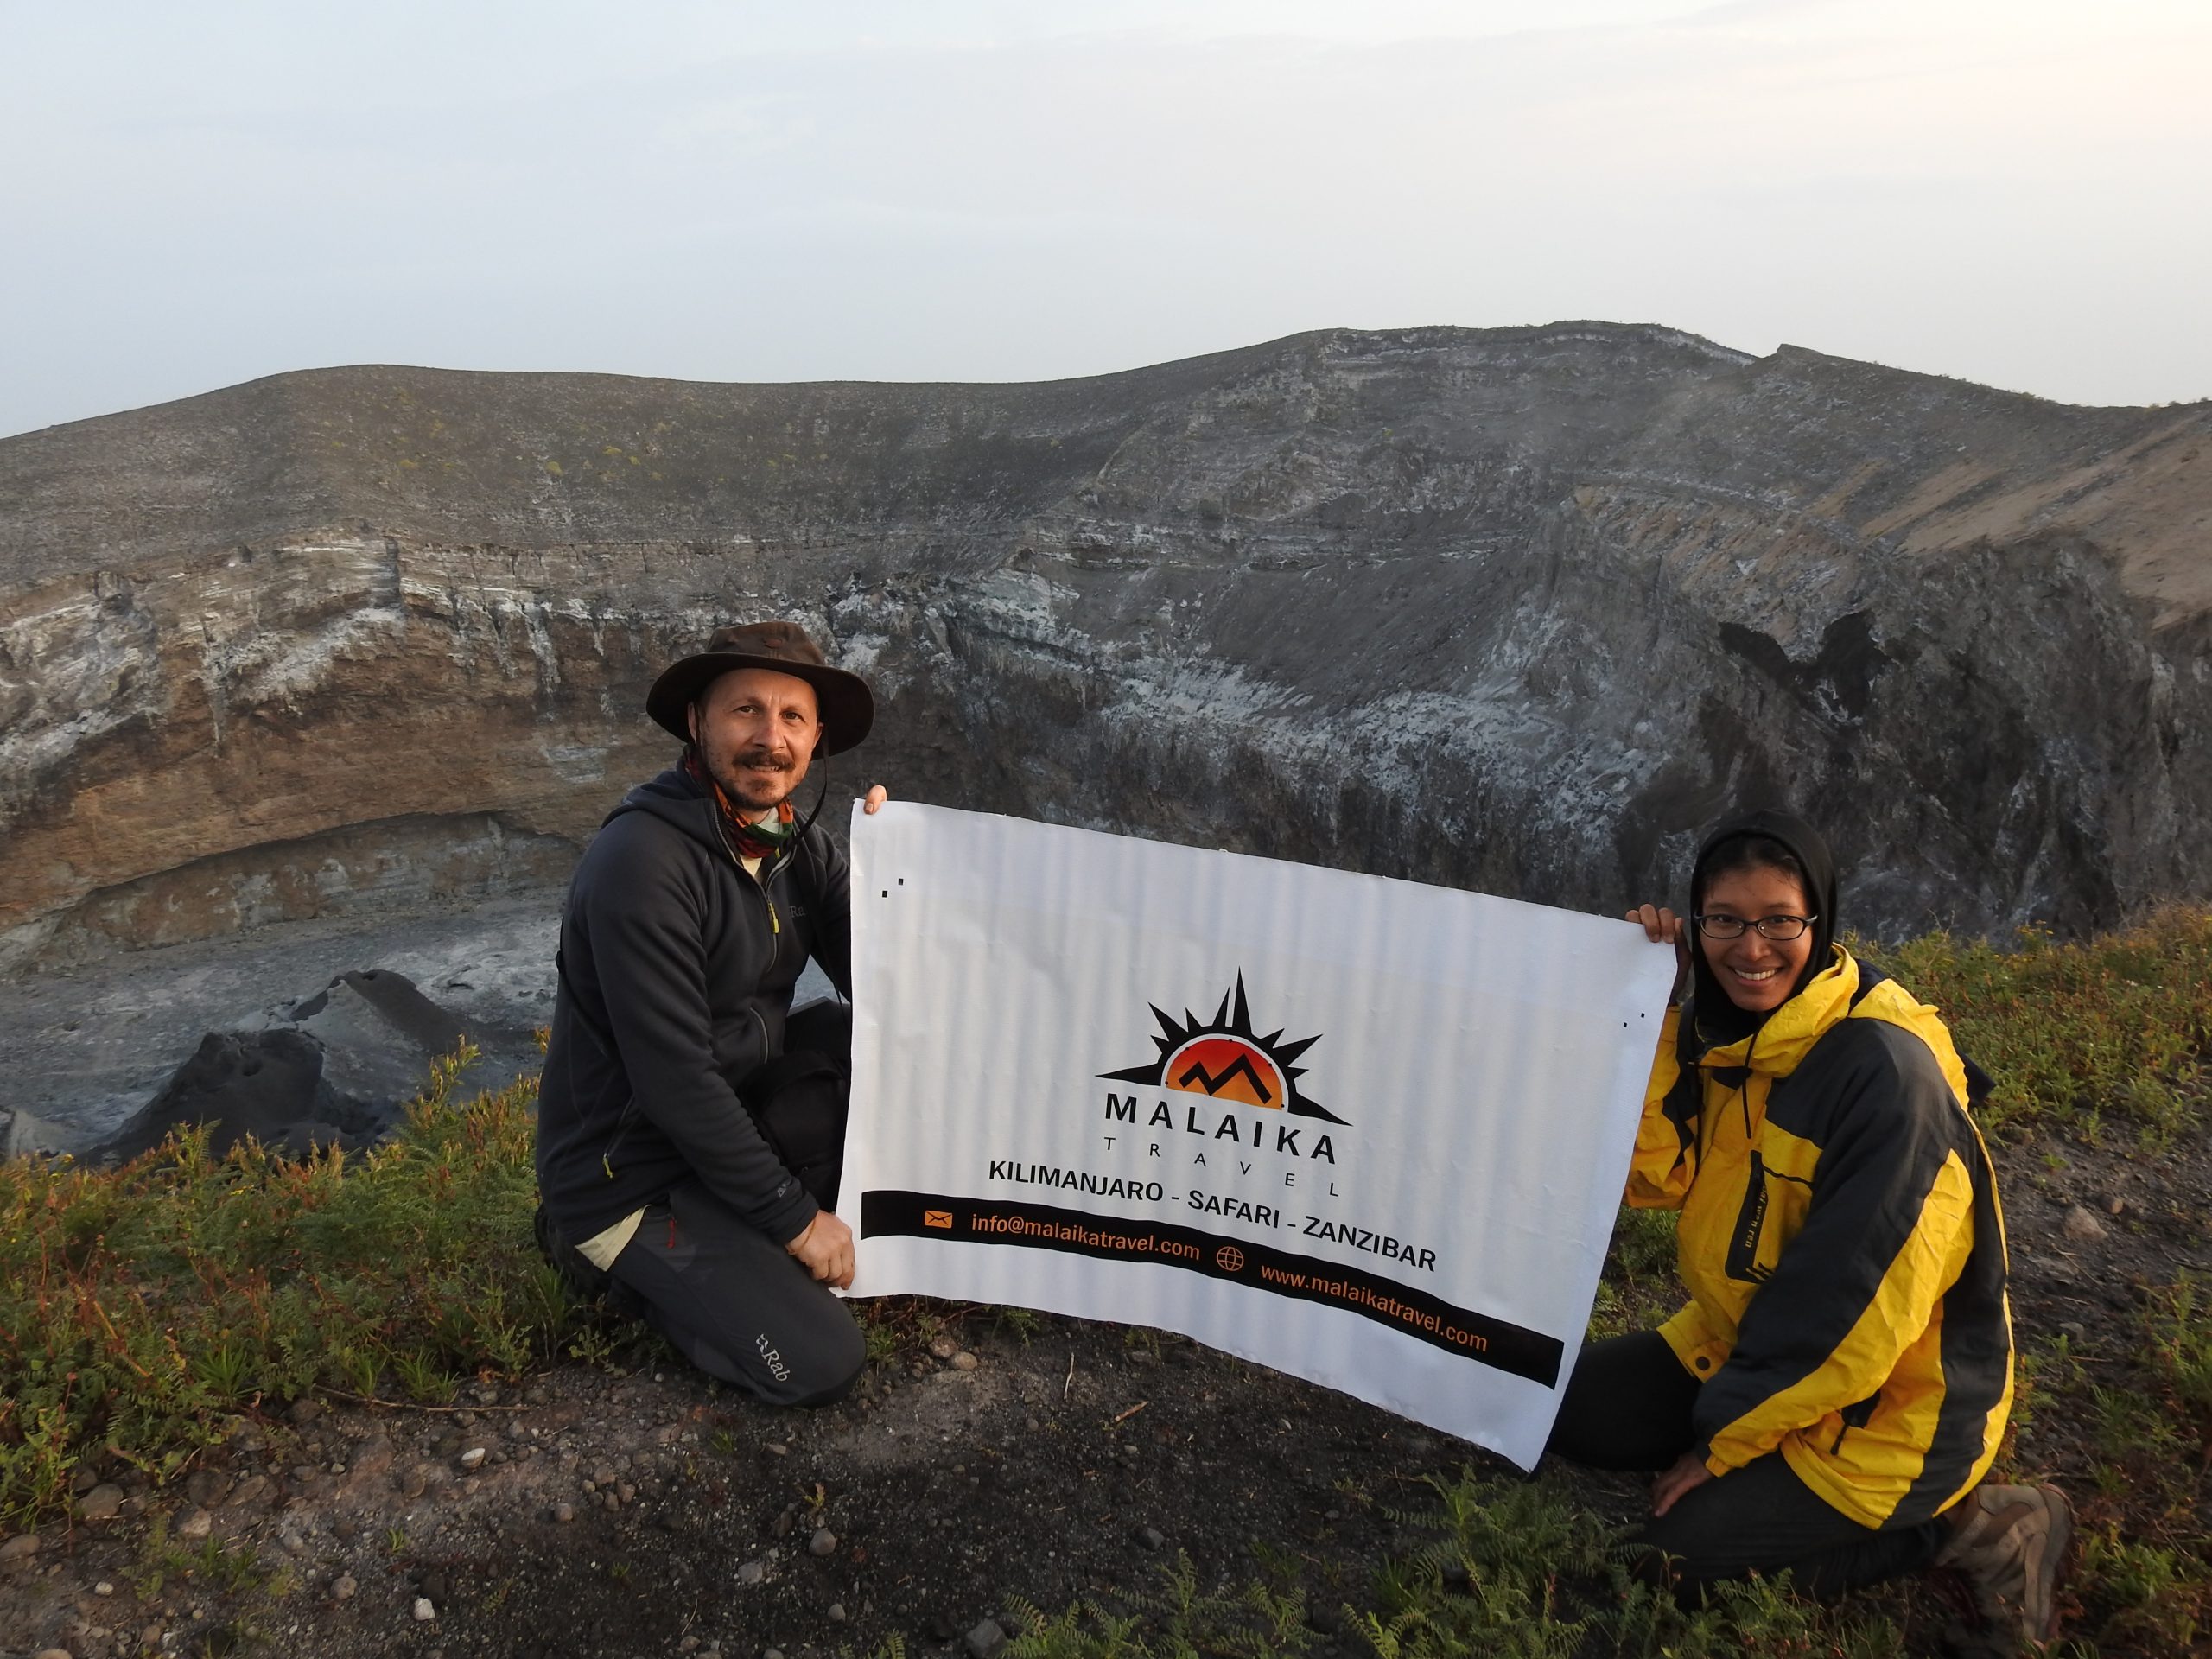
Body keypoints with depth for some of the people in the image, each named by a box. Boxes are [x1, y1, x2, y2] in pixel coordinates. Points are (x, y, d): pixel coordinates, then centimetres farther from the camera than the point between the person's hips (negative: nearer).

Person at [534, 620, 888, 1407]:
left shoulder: (797, 846, -1)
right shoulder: (643, 861, -25)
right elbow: (673, 1078, -26)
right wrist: (794, 1215, -19)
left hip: (734, 1113, 8)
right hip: (626, 1172, -7)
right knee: (818, 1364, -15)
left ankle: (752, 1246, 4)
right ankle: (616, 1256, 6)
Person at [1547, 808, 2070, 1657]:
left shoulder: (1884, 1071, -28)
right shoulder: (1717, 1025, -5)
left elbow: (1852, 1308, -27)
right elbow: (1650, 1174, -13)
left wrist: (1726, 1439, -16)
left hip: (1879, 1401, -7)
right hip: (1740, 1343, 7)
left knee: (1677, 1551, -9)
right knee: (1570, 1415, 4)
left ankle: (1970, 1529, 3)